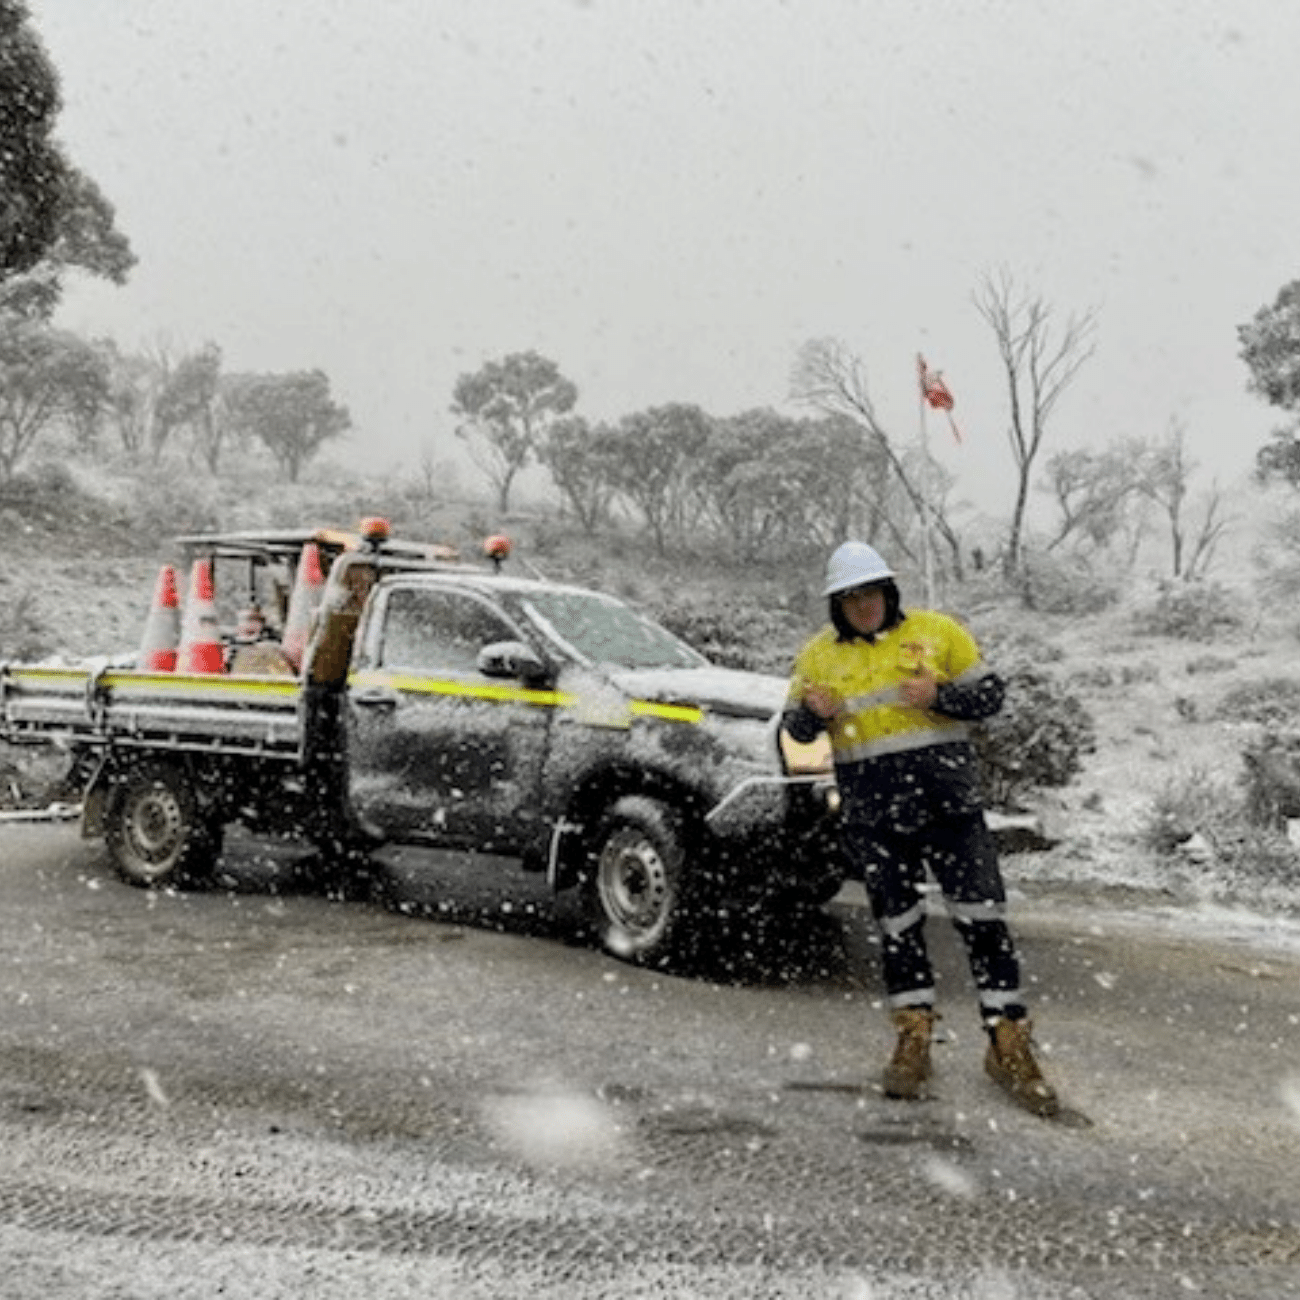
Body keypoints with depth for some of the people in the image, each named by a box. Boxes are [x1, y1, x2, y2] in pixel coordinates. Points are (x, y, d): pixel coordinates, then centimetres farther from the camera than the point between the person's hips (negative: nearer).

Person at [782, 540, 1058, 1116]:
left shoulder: (937, 631, 0)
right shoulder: (820, 654, 5)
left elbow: (990, 693, 2)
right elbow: (795, 727, 9)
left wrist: (939, 696, -17)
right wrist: (815, 712, -14)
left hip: (949, 803, -1)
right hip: (872, 818, 2)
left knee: (983, 918, -2)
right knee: (897, 926, 11)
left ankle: (1009, 1042, 8)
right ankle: (914, 1038, 25)